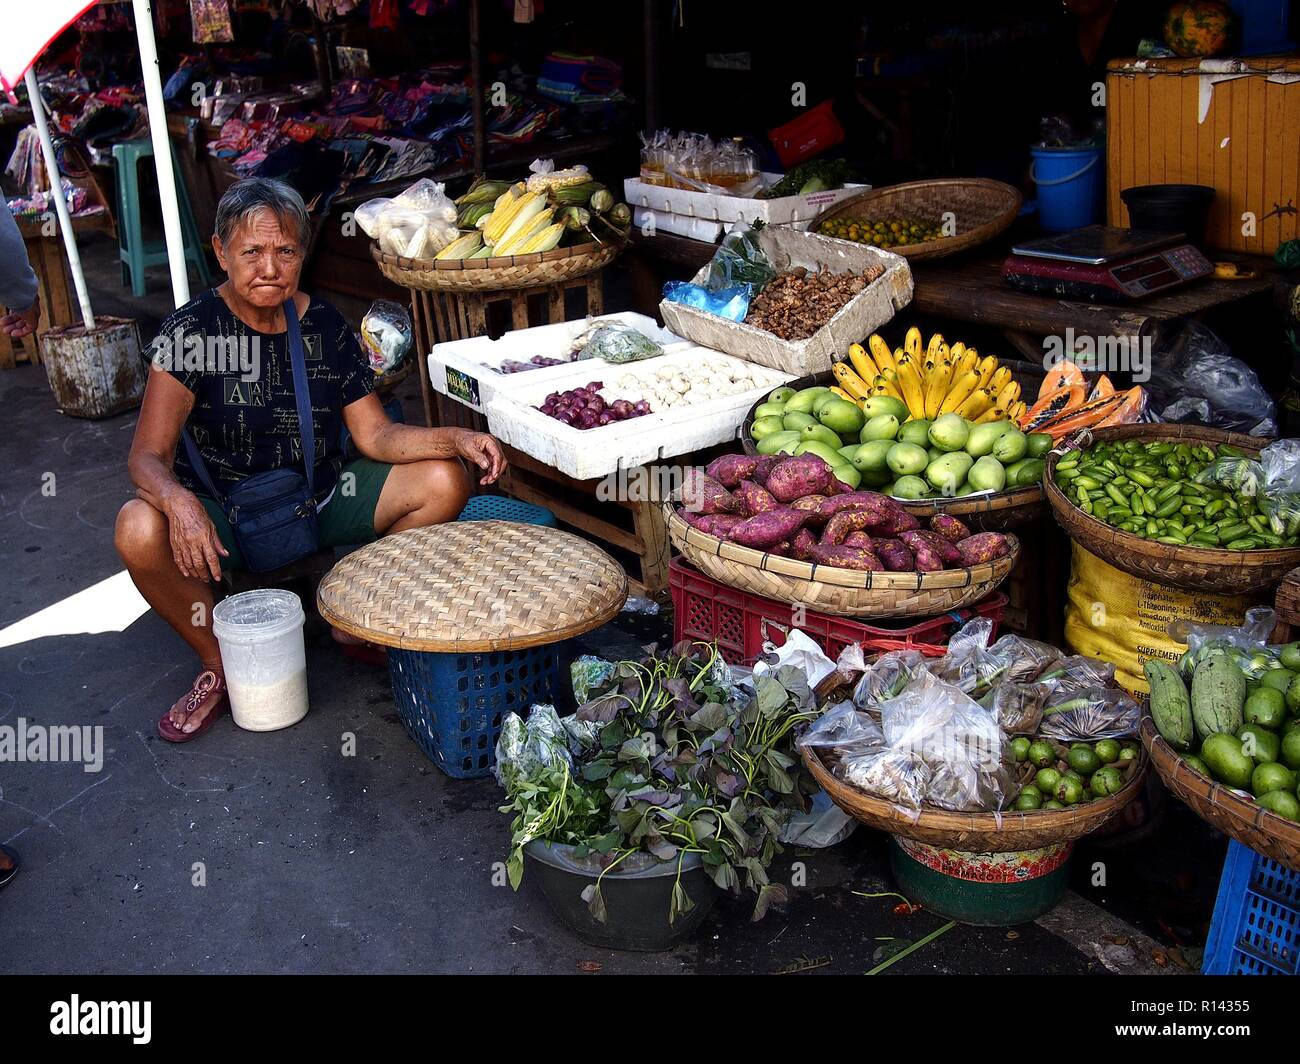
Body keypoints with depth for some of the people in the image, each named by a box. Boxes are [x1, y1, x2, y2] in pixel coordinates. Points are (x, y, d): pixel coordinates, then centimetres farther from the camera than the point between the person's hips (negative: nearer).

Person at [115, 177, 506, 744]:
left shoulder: (325, 325, -1)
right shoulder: (191, 331, -13)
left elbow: (375, 434, -1)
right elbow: (148, 454, -19)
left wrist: (456, 439, -19)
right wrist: (178, 500, -43)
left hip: (319, 496, 4)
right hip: (223, 512, -3)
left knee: (445, 482, -13)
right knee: (139, 530, -35)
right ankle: (218, 666, -7)